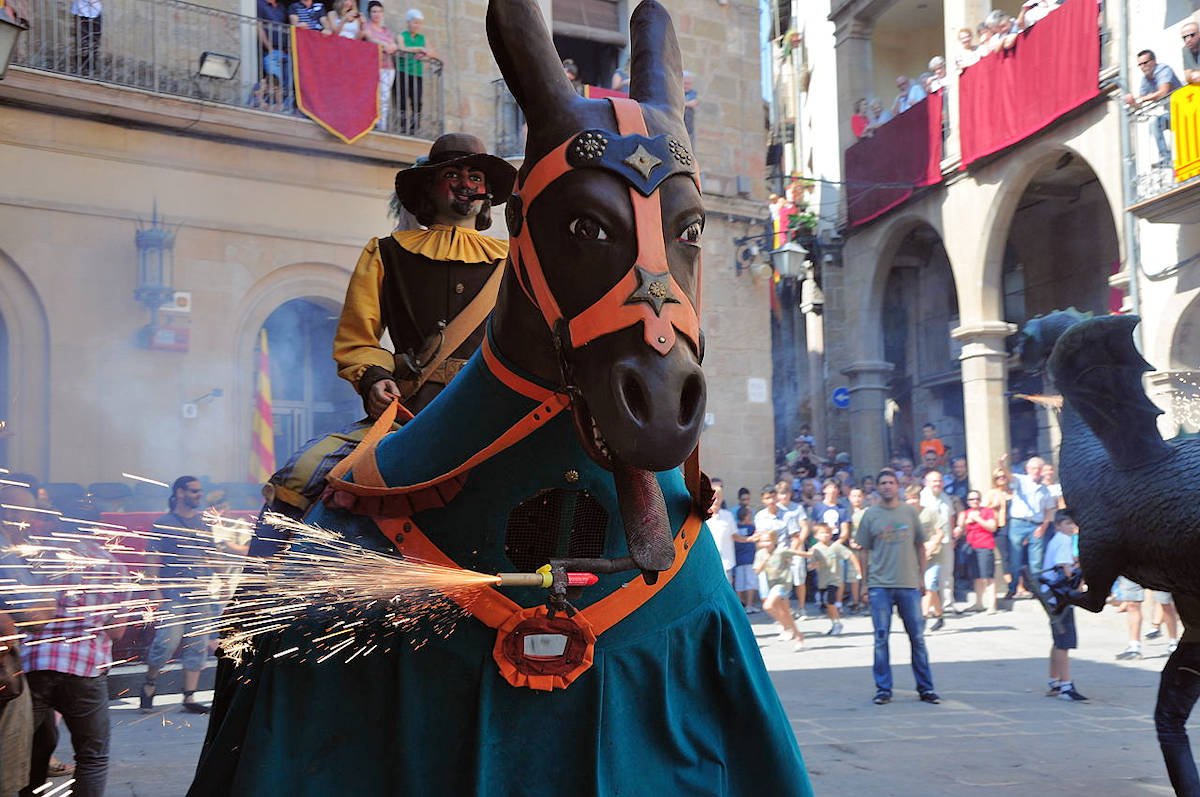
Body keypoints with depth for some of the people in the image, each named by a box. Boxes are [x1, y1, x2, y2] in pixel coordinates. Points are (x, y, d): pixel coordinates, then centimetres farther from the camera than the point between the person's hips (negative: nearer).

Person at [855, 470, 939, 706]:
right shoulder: (870, 515, 3)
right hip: (880, 585, -1)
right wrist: (865, 582, 3)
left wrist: (921, 576, 7)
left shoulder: (910, 512, 6)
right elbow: (864, 551, 6)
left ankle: (925, 688, 15)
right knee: (881, 638, 1)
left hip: (909, 584, 1)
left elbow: (920, 546, 11)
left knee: (917, 637, 6)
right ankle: (883, 689, 9)